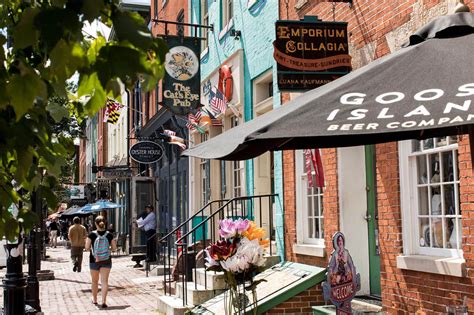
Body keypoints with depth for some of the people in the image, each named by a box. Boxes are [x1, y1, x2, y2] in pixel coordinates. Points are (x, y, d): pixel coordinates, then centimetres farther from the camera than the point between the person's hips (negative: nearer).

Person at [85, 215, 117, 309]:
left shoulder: (92, 234, -10)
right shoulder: (109, 235, -6)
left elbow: (87, 247, -9)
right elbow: (114, 248, -1)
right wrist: (115, 242, 18)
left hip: (94, 260, 0)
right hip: (106, 260, 0)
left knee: (95, 281, 17)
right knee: (104, 281, 0)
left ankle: (94, 299, 32)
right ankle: (104, 301, -12)